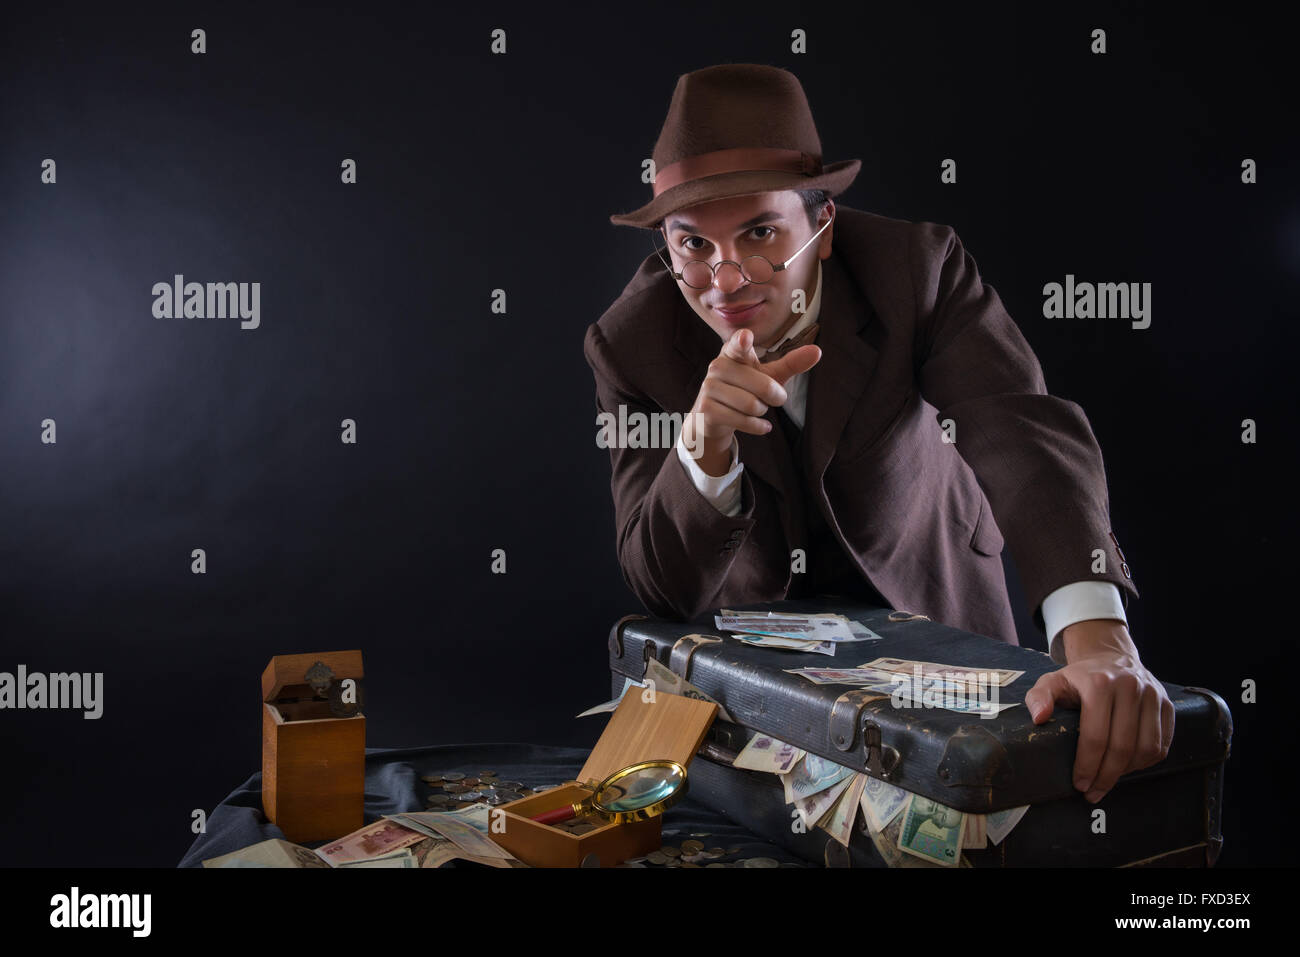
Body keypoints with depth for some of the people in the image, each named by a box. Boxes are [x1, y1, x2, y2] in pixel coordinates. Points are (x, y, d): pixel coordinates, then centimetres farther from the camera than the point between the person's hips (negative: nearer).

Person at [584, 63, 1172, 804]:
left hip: (932, 618, 0)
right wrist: (706, 445, -42)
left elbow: (1024, 437, -35)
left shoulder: (921, 269, -22)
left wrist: (1101, 643, -52)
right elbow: (665, 593, -21)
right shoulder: (630, 345, -20)